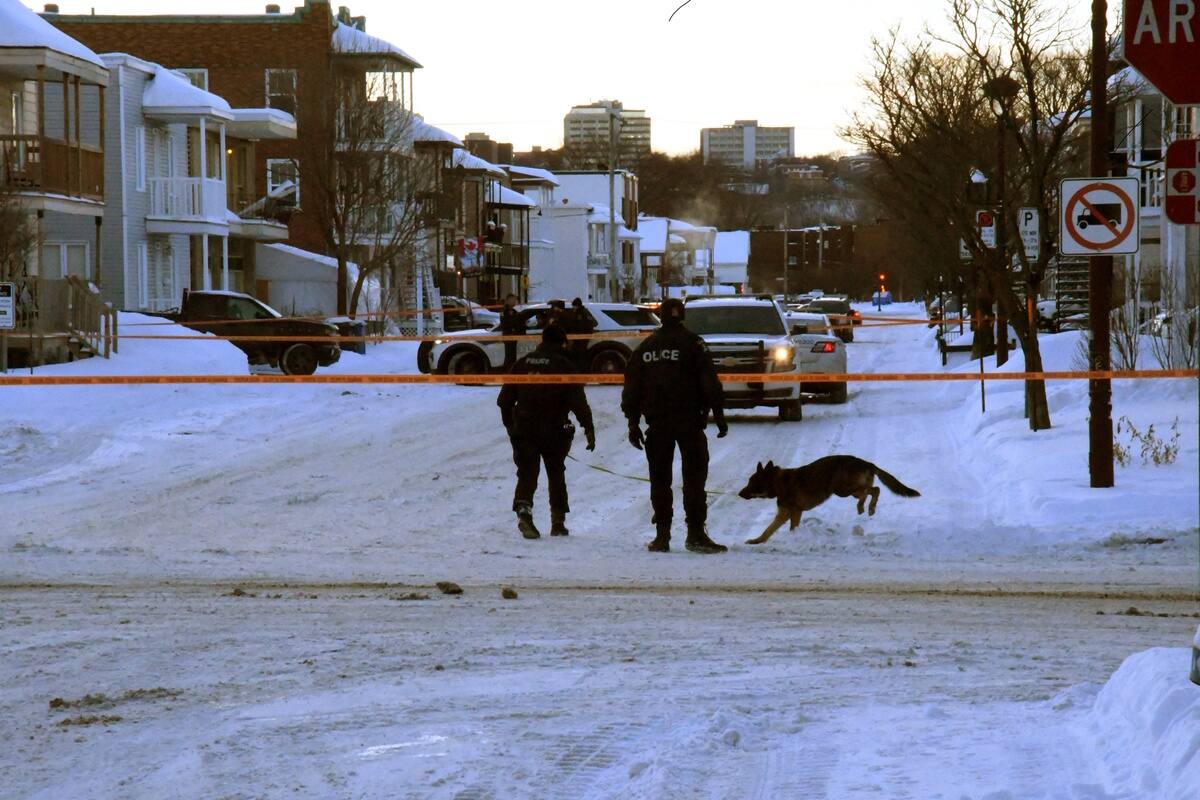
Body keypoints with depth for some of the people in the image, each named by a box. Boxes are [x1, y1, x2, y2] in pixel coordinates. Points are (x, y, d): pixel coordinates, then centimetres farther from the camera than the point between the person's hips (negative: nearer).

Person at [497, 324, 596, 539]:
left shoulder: (522, 364, 7)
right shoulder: (564, 366, -5)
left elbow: (504, 400, 10)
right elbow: (578, 401, -12)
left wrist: (509, 424, 22)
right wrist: (589, 428, -8)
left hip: (523, 430, 2)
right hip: (554, 431, -2)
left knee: (527, 473, -1)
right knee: (556, 474, 14)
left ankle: (524, 510, -28)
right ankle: (558, 521, 17)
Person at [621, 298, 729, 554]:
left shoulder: (646, 346, 11)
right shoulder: (691, 343, -3)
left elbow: (632, 387, 11)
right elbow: (709, 381, -8)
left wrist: (633, 422, 13)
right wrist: (718, 414, -5)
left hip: (657, 424, 4)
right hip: (688, 421, -4)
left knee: (659, 479, 9)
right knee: (694, 476, -2)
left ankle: (662, 534, 6)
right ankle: (696, 533, -8)